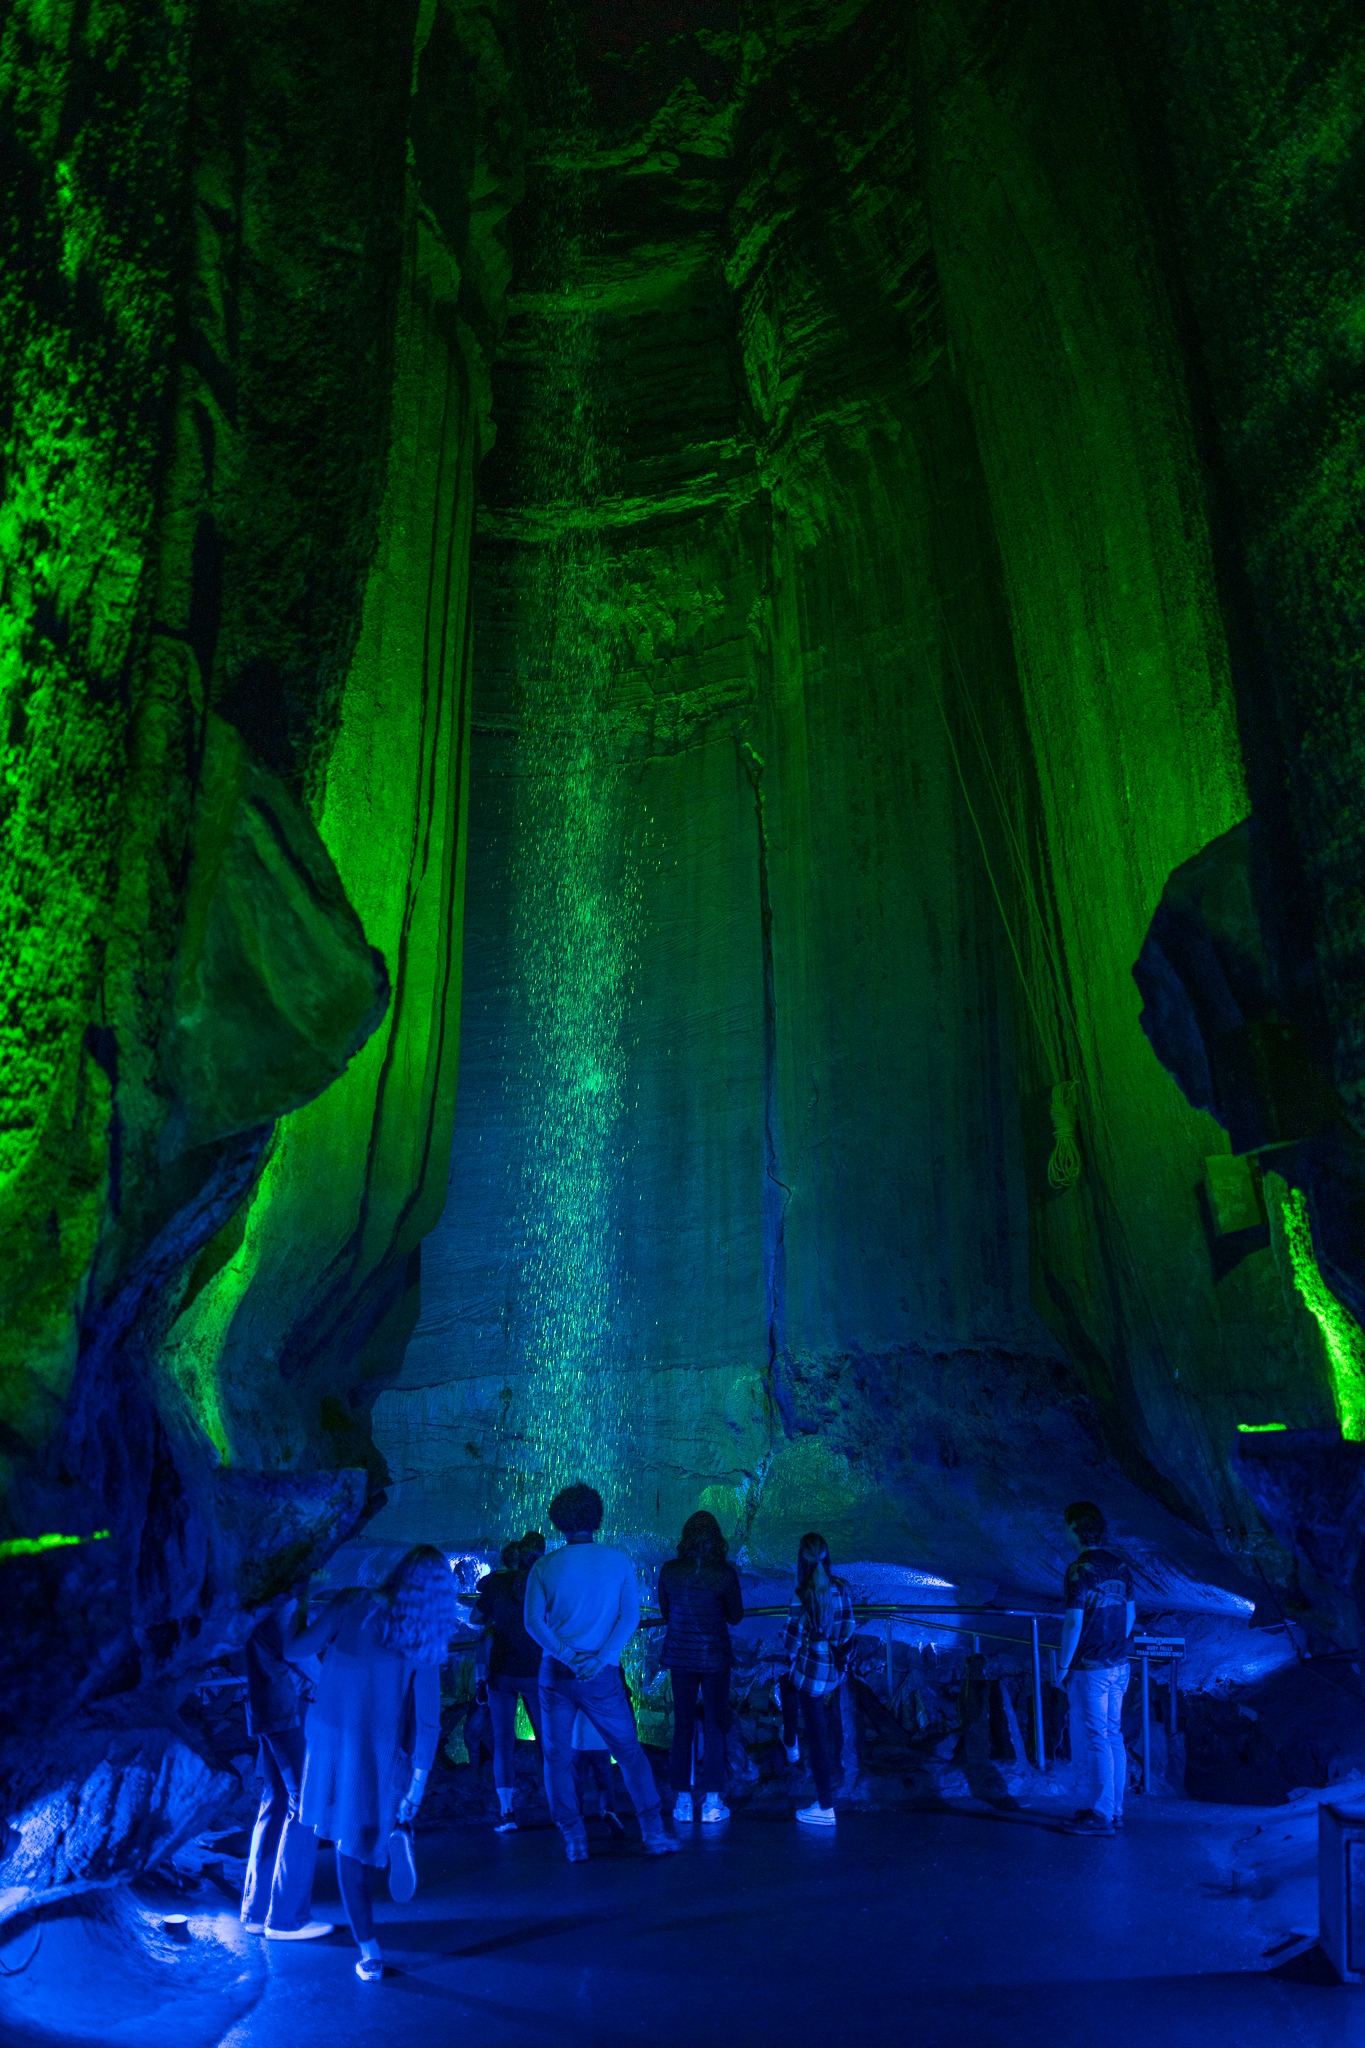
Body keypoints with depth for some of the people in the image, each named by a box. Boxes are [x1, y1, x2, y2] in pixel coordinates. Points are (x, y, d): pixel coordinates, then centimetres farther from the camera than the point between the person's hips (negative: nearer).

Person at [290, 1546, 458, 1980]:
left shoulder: (352, 1603, -11)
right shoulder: (424, 1640, -6)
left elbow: (297, 1651, -8)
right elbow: (427, 1717, -8)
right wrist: (419, 1780, -2)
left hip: (331, 1738, -1)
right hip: (381, 1750, 1)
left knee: (350, 1847, 14)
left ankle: (370, 1951, 15)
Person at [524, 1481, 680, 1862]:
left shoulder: (544, 1567, -3)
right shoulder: (619, 1561, -2)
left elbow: (534, 1621, -8)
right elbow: (630, 1617, -7)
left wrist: (568, 1656, -12)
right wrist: (599, 1659, -12)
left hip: (556, 1673, 0)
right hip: (602, 1675, 0)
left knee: (557, 1757, 13)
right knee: (629, 1752, 12)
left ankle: (574, 1841, 11)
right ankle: (653, 1834, 12)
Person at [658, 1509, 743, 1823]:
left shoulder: (668, 1570, -6)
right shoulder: (725, 1573, -13)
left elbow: (664, 1611, 7)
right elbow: (736, 1616, -2)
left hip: (679, 1655, 2)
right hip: (714, 1655, -2)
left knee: (682, 1725, 11)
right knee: (714, 1726, 8)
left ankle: (682, 1801, 15)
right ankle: (712, 1801, 11)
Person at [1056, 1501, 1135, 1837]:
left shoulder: (1080, 1569, -19)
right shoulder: (1120, 1564, 4)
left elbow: (1073, 1622, -19)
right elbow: (1130, 1613, 12)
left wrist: (1062, 1665, -9)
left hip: (1089, 1669, -8)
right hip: (1118, 1665, 8)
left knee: (1093, 1740, 2)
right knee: (1113, 1735, 15)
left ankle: (1101, 1815, 8)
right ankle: (1113, 1809, 23)